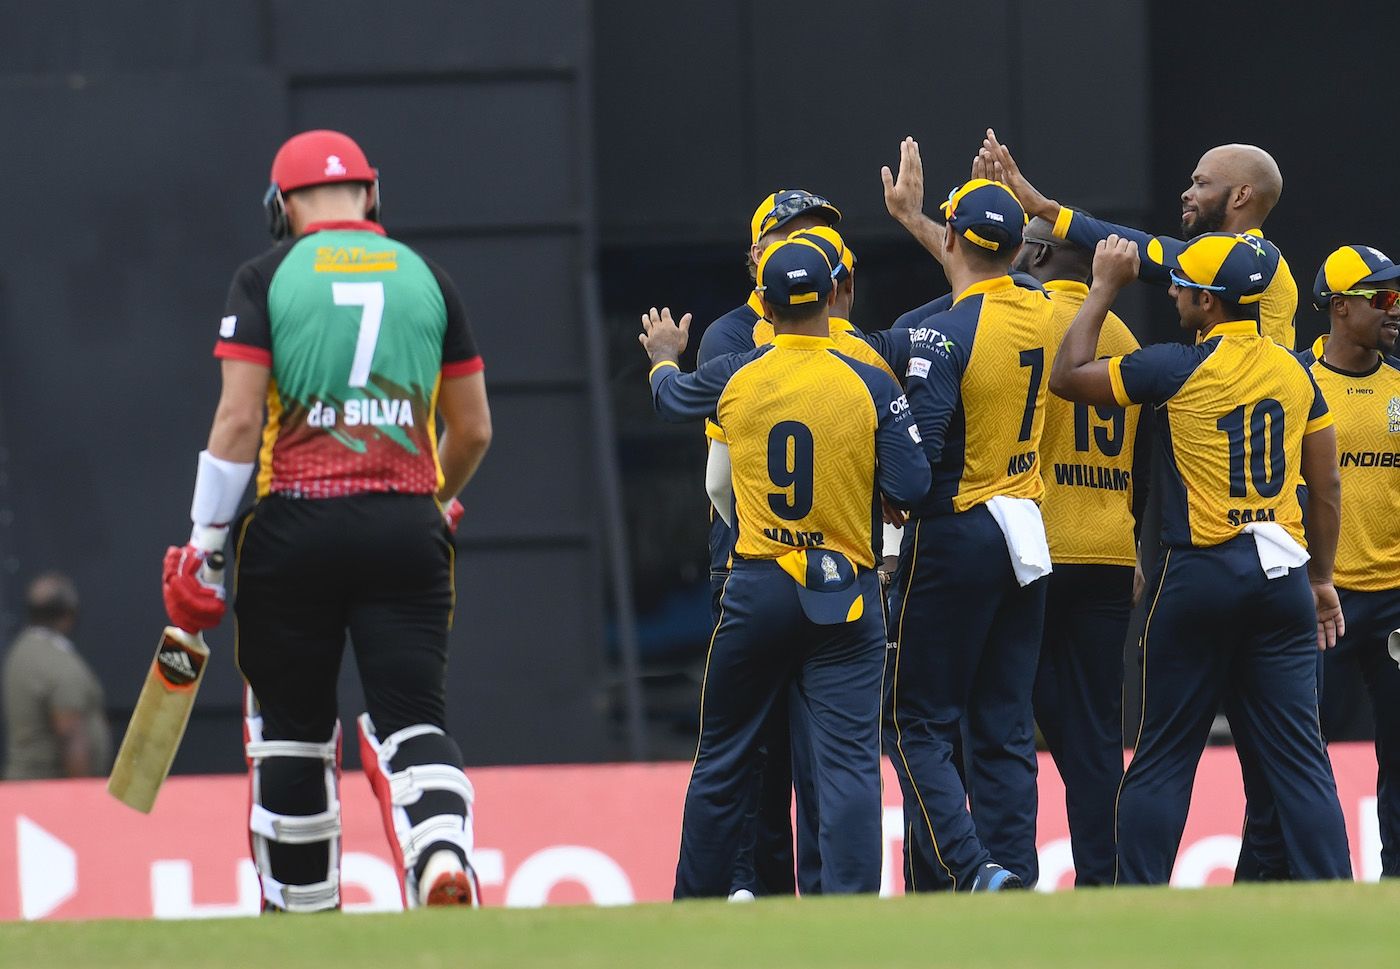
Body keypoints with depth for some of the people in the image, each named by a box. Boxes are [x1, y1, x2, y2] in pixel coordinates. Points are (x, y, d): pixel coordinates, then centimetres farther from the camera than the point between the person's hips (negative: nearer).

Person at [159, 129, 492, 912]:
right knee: (415, 719, -2)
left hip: (294, 530, -2)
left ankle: (304, 913, 17)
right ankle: (444, 858, -30)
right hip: (407, 535, 2)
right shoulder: (426, 279, 10)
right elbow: (474, 430, 12)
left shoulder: (268, 278, 2)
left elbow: (240, 417, -7)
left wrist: (202, 546, -4)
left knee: (292, 729, 10)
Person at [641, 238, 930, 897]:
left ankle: (695, 911, 23)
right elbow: (910, 486, -11)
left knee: (721, 761, 14)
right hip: (846, 596, -2)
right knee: (848, 764, -5)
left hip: (757, 591, 2)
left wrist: (664, 360, 44)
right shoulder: (871, 386, -8)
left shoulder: (734, 379, -1)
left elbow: (670, 397, 20)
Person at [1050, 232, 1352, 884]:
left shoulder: (1177, 370, -10)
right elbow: (1325, 488, 10)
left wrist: (1104, 289, 9)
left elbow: (1067, 376, 0)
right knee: (1299, 756, 3)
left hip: (1200, 574, -4)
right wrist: (1321, 579, 20)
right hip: (1283, 575, 4)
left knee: (1163, 756, 5)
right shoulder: (1295, 372, 6)